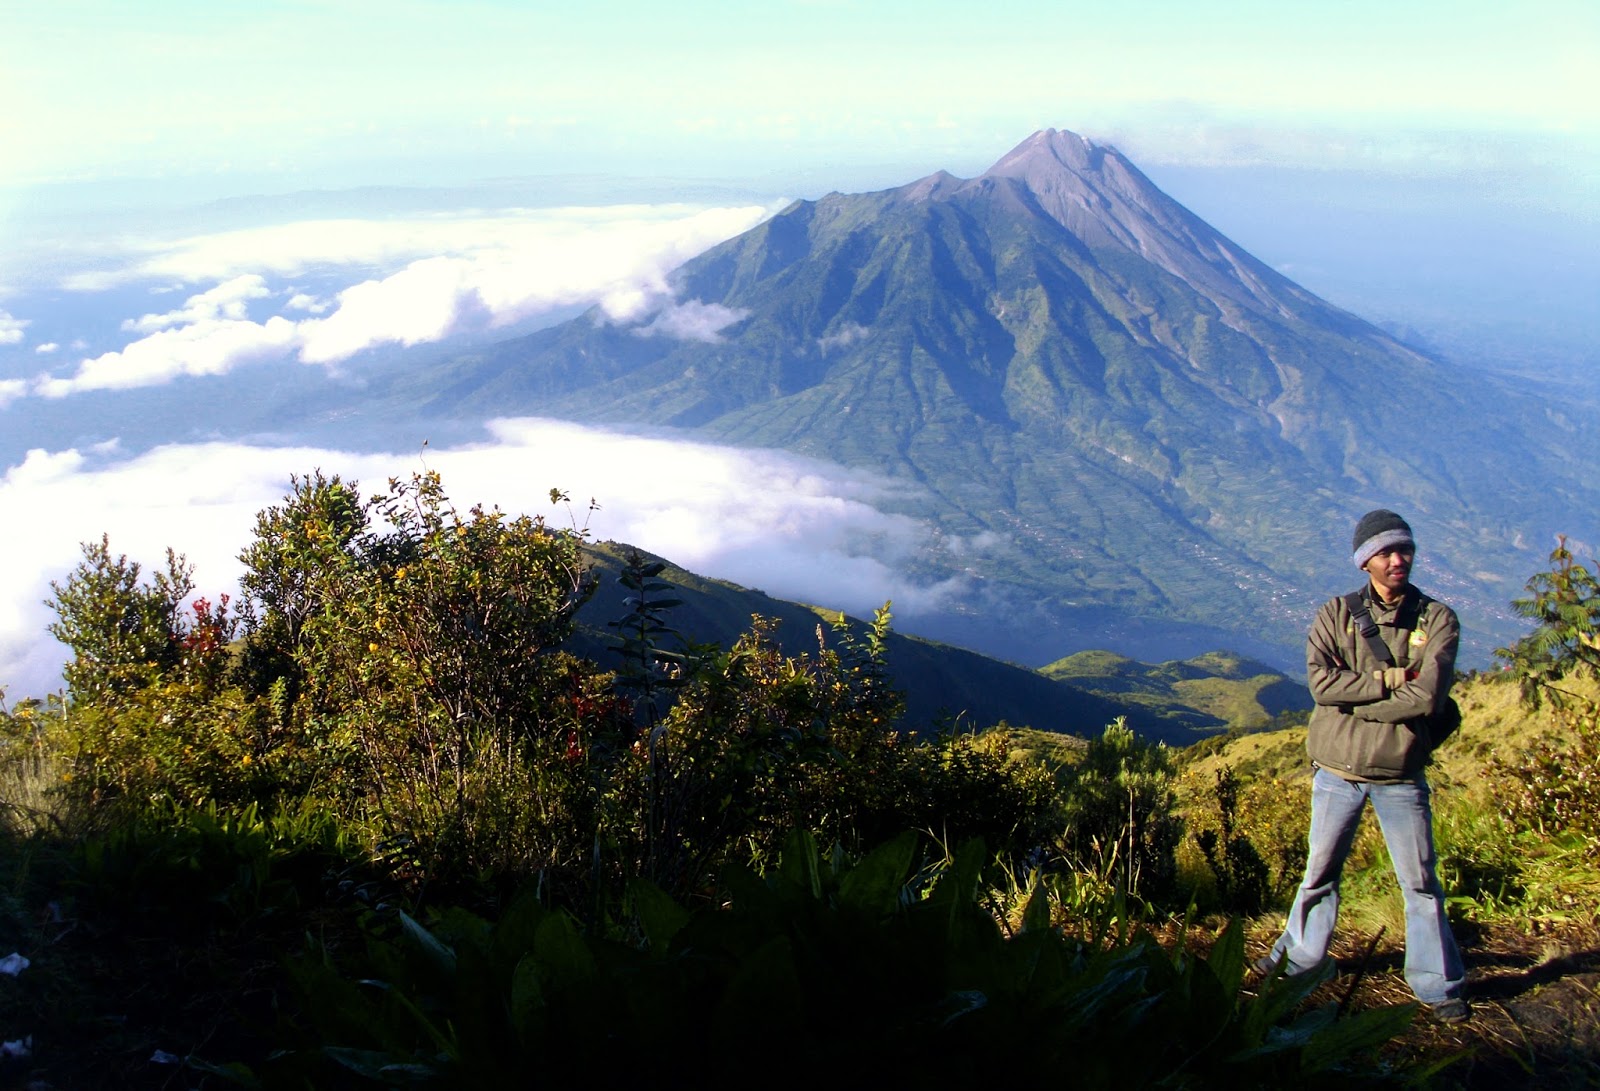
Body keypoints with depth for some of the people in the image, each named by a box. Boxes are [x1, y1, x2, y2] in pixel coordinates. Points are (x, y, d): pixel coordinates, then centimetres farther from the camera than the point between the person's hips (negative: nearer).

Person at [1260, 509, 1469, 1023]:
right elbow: (1320, 680, -18)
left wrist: (1351, 699, -15)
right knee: (1321, 872, 14)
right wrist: (1393, 678, -19)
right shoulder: (1336, 614, -2)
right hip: (1337, 771, 1)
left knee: (1421, 881, 7)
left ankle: (1438, 984, 20)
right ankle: (1300, 957, 30)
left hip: (1401, 776, -1)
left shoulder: (1438, 619, -5)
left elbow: (1427, 697, -18)